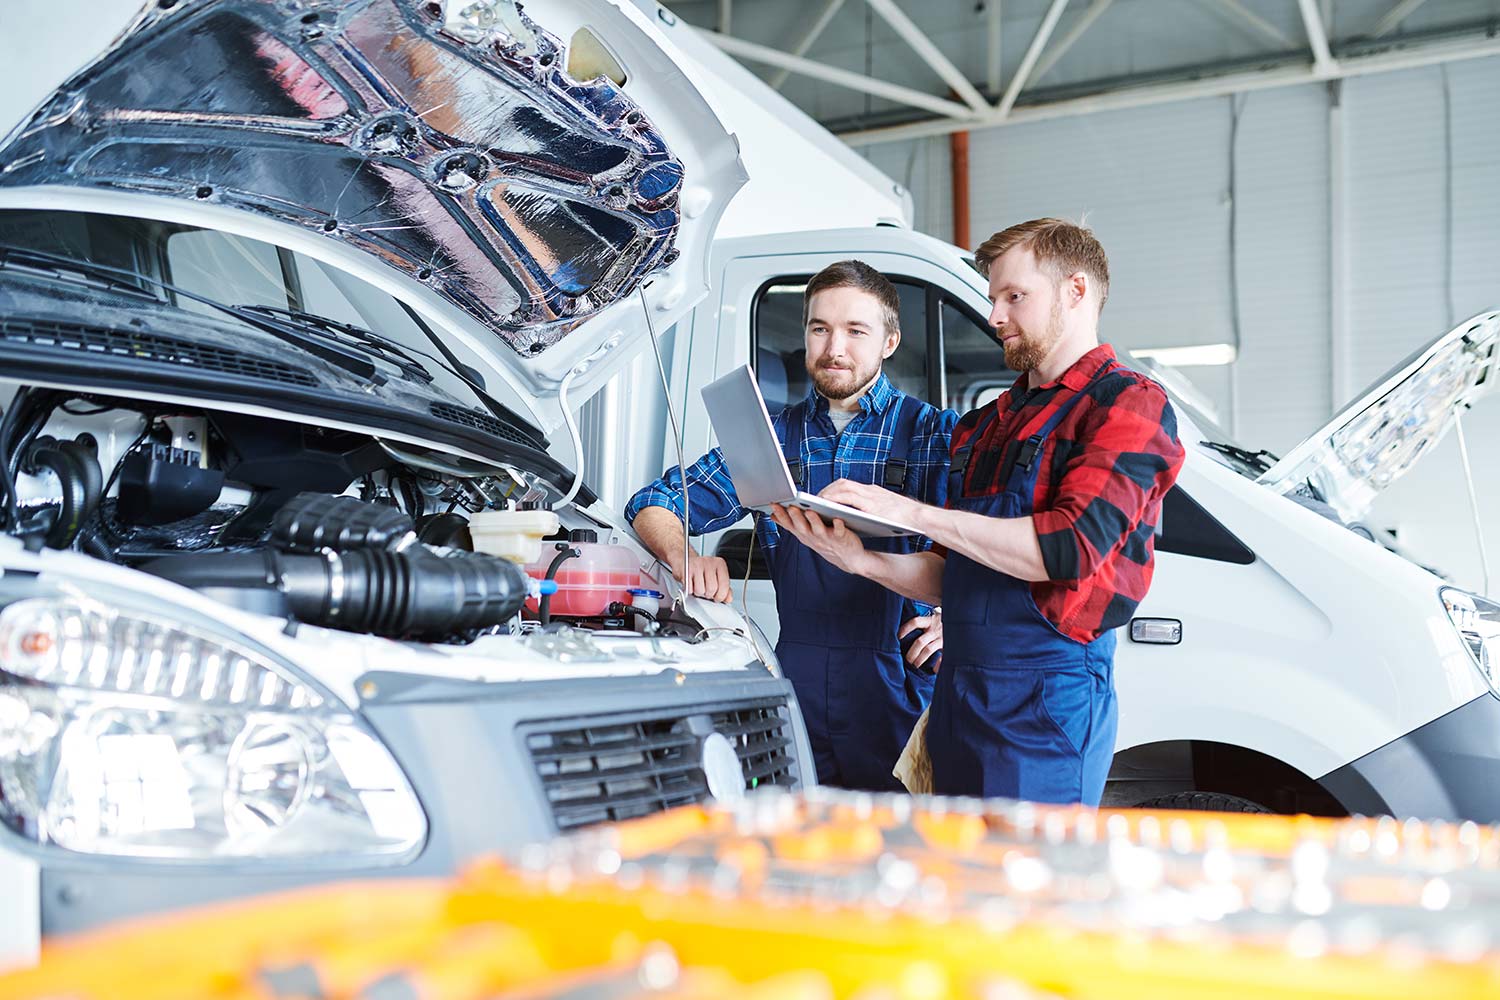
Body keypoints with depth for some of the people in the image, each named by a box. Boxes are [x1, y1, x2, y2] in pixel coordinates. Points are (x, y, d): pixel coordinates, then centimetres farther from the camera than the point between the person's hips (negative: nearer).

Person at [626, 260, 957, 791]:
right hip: (797, 685, 3)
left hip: (900, 693, -2)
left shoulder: (935, 434, 3)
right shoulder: (771, 437, 13)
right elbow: (654, 505, 14)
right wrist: (684, 558, -6)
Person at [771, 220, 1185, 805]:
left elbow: (1072, 548, -20)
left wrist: (916, 513, -17)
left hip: (1047, 699, -7)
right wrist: (862, 560, 0)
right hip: (958, 701, 7)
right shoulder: (986, 424, 20)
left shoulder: (1129, 405, -5)